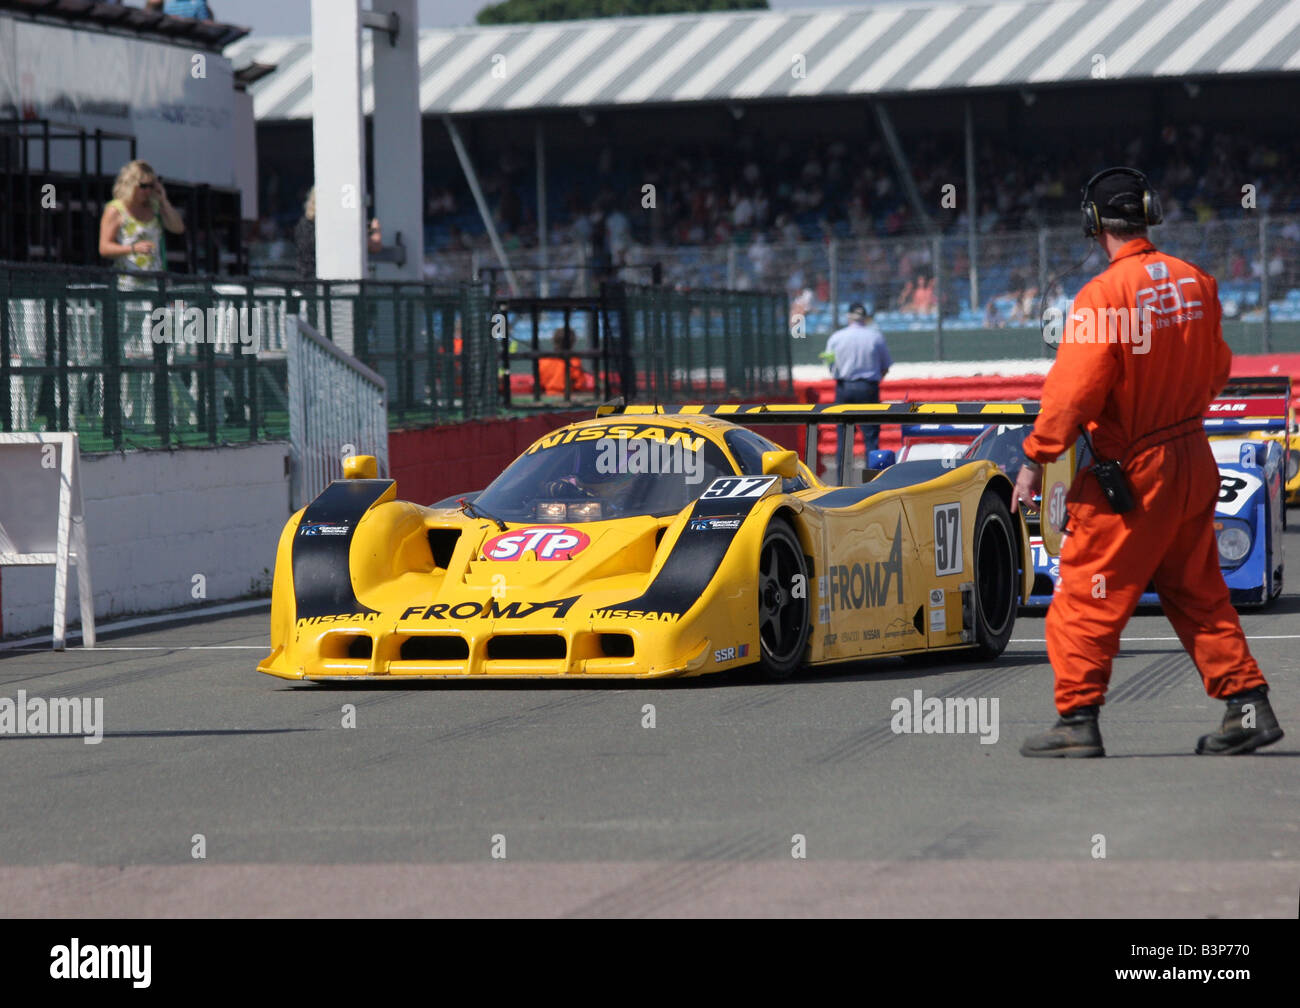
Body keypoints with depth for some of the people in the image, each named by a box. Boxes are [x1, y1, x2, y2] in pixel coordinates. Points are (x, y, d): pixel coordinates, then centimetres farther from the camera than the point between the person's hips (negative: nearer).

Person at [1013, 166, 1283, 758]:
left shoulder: (1103, 295, -17)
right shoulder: (1196, 282, 3)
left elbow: (1073, 391, -19)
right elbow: (1216, 369, 15)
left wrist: (1035, 459, -10)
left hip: (1130, 471, -7)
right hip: (1194, 460, 7)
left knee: (1086, 597, 1)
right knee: (1198, 593, 16)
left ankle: (1078, 720, 1)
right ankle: (1248, 704, 13)